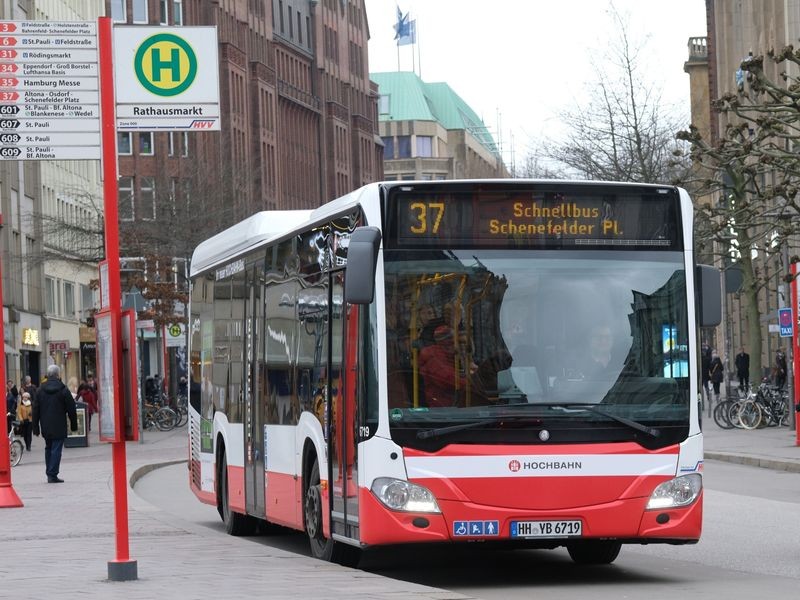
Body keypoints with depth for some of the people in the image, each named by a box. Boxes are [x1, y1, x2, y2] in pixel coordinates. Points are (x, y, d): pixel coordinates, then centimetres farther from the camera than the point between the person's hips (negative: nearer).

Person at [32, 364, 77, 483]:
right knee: (56, 449, -3)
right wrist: (74, 424, 6)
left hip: (46, 427, 4)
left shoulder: (40, 391, 4)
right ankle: (53, 475, -8)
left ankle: (49, 473, 18)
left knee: (48, 448, 17)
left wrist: (36, 427, 11)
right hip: (59, 427, -4)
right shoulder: (63, 390, -7)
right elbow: (71, 409, -5)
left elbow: (35, 410, 6)